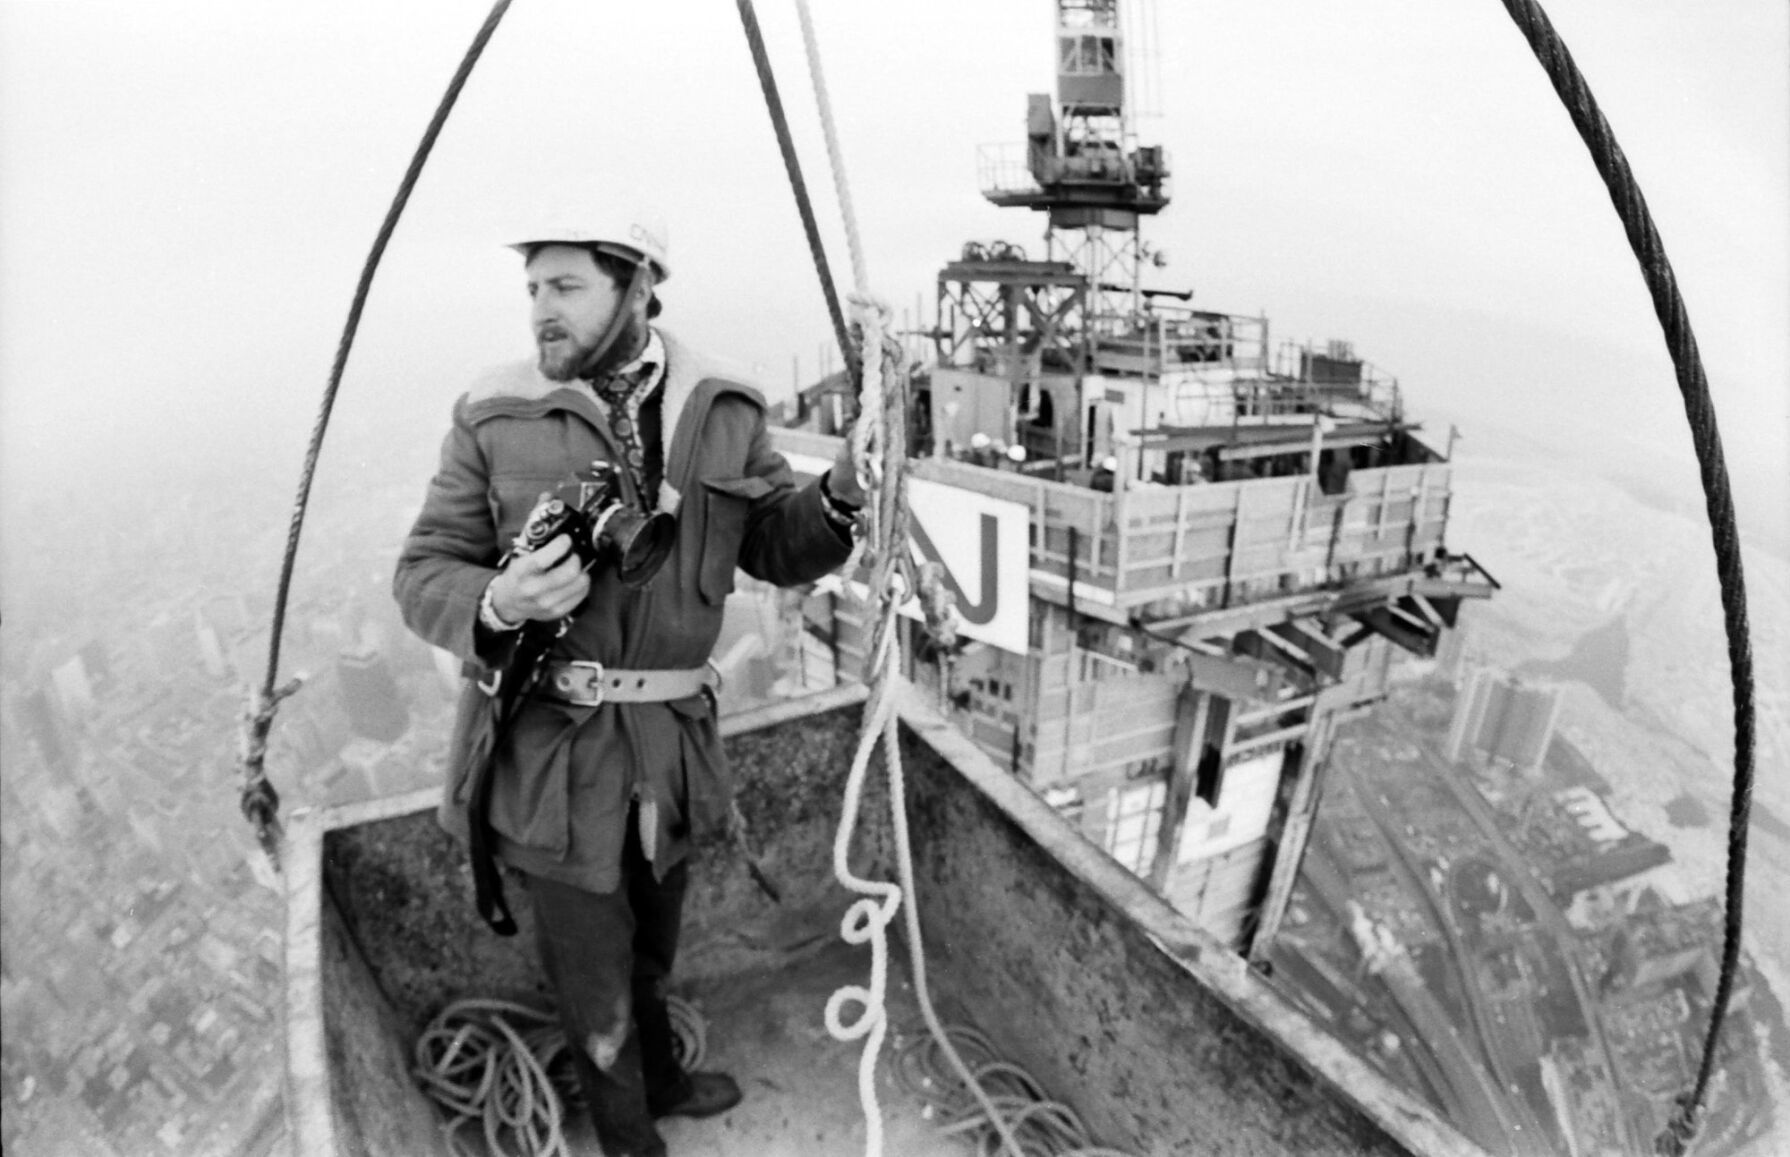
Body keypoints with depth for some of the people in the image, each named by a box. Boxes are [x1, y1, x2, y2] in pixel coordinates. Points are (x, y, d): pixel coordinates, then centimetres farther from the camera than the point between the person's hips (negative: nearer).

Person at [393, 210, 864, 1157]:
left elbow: (780, 549, 5)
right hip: (549, 742, -2)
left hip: (672, 742, 3)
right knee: (595, 981, 14)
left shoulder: (723, 412, 0)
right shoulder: (493, 417, -7)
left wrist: (840, 496, -16)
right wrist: (497, 605, -26)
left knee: (652, 947, 27)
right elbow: (421, 574, -4)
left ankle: (661, 1080, 58)